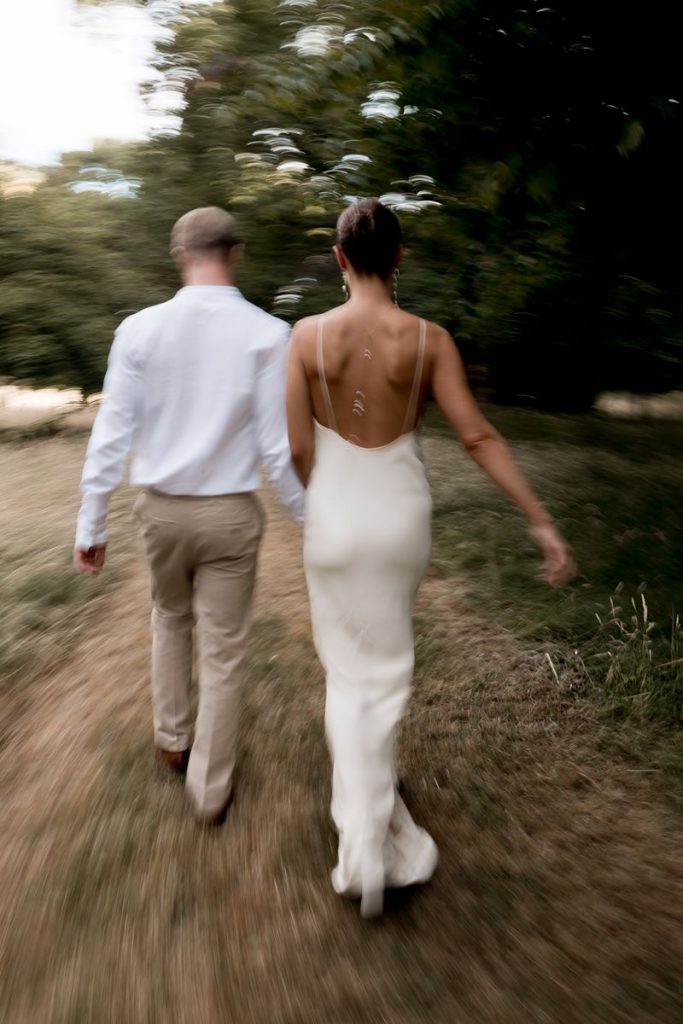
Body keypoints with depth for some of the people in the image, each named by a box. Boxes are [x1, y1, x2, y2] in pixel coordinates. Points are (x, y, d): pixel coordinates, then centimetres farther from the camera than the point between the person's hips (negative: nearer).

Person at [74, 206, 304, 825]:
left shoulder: (140, 328, -7)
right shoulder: (267, 334, -12)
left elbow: (112, 433, -5)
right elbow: (279, 446, -11)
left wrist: (92, 525, 3)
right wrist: (309, 517, 3)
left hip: (161, 509, 2)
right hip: (230, 513, -2)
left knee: (171, 617, 28)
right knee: (223, 651, 10)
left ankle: (172, 739, 42)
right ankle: (210, 790, 24)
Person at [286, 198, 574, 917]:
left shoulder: (308, 334, -9)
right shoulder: (429, 339, -8)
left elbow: (297, 447, -8)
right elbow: (478, 437, -13)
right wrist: (541, 521, -8)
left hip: (335, 513, -1)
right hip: (401, 512, 2)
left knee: (349, 668, 14)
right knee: (387, 664, 24)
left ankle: (366, 842, 9)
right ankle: (373, 813, 46)